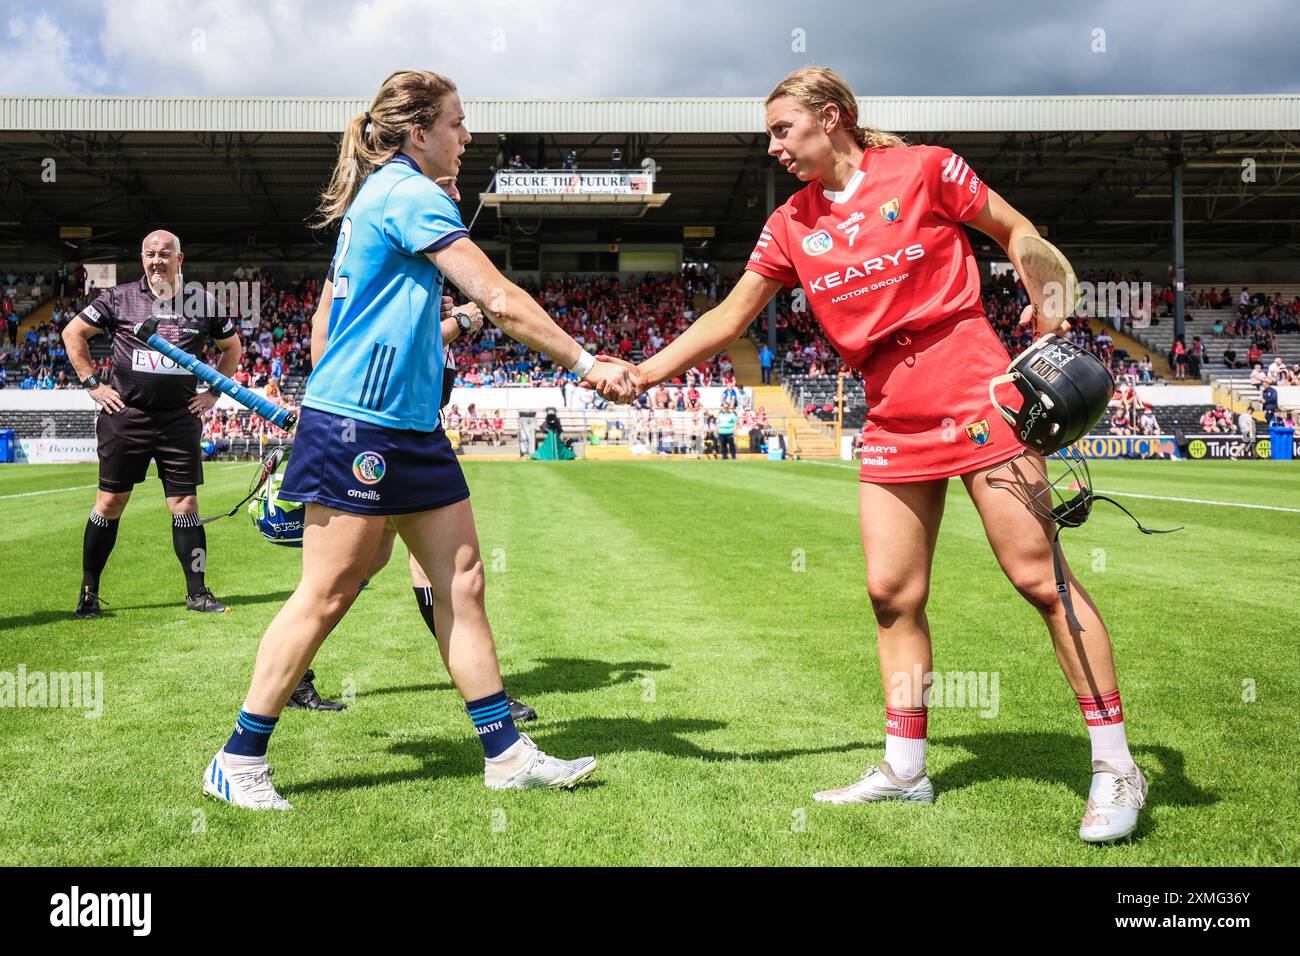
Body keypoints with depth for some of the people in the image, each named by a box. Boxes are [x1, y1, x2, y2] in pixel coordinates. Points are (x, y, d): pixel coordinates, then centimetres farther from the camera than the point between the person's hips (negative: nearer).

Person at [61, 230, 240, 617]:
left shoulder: (203, 304, 6)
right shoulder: (119, 298, 2)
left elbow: (232, 346, 20)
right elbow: (73, 333, 12)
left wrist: (214, 392, 11)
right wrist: (93, 384, 5)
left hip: (181, 418, 1)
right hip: (125, 415, -1)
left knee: (185, 504, 0)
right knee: (110, 502, 3)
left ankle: (197, 593, 9)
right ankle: (89, 590, 15)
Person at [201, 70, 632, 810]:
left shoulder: (376, 194, 18)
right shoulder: (409, 193, -12)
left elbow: (333, 314, 23)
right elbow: (501, 301, -18)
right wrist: (586, 364, -14)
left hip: (410, 427, 10)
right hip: (358, 426, -10)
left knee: (462, 582, 7)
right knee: (327, 595, -3)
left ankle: (506, 752, 13)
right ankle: (238, 762, 11)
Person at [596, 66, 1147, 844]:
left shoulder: (922, 169, -3)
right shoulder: (791, 224, 10)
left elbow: (1016, 230, 6)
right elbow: (729, 318, 11)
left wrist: (1048, 304, -8)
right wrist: (641, 375, 5)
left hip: (973, 394, -5)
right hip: (891, 419, 5)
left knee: (1041, 575, -6)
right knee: (893, 592, 4)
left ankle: (1116, 767, 4)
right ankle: (905, 767, 17)